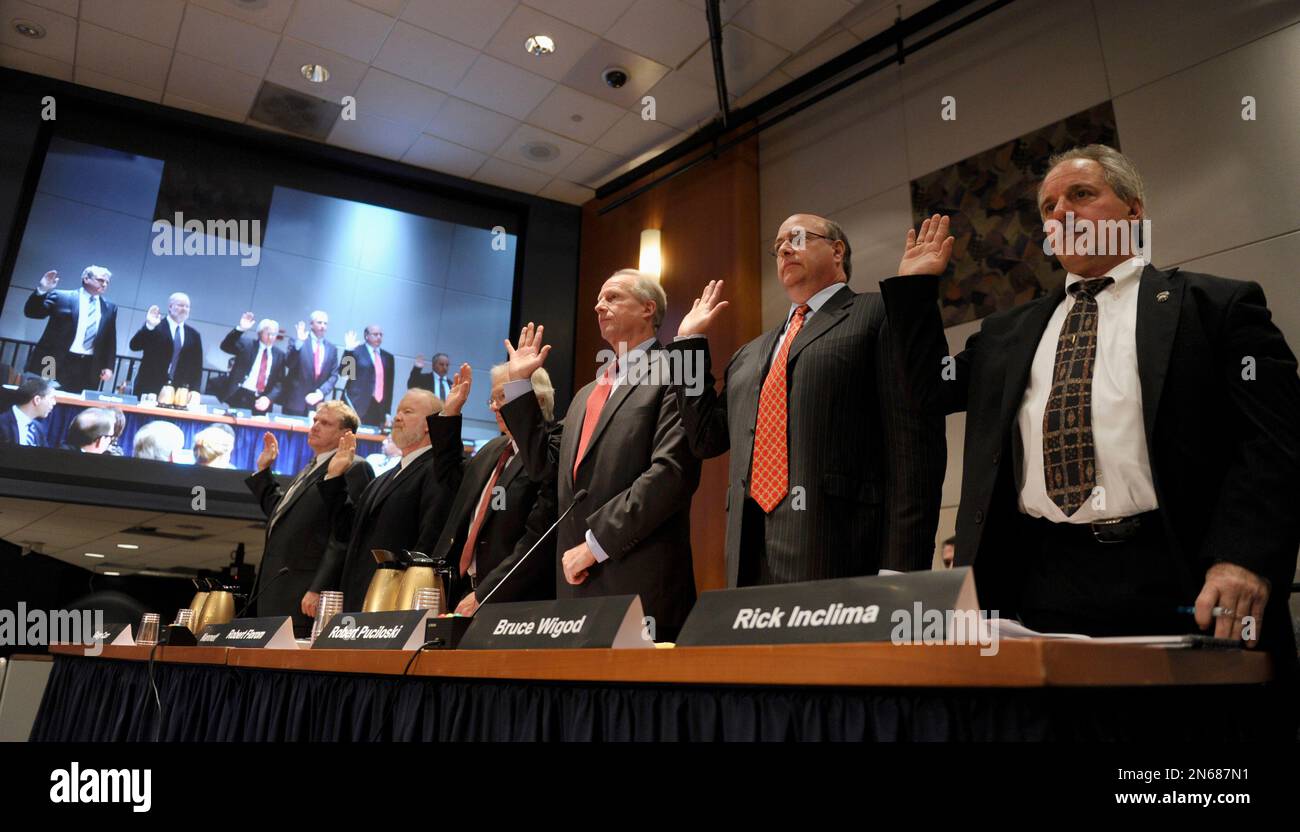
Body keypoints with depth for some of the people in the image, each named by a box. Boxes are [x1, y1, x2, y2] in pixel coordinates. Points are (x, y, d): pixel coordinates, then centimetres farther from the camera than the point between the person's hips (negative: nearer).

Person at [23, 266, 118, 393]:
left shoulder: (110, 307, 12)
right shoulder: (61, 297, 4)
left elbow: (110, 340, 12)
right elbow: (31, 312, 1)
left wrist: (108, 366, 4)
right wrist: (42, 290, -14)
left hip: (89, 368, 2)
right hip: (58, 362, -2)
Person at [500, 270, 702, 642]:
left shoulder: (673, 376, -4)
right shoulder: (588, 392, 22)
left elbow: (672, 472, -16)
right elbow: (546, 462, 21)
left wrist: (596, 542, -16)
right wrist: (519, 383, 18)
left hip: (639, 581, -7)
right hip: (577, 579, 7)